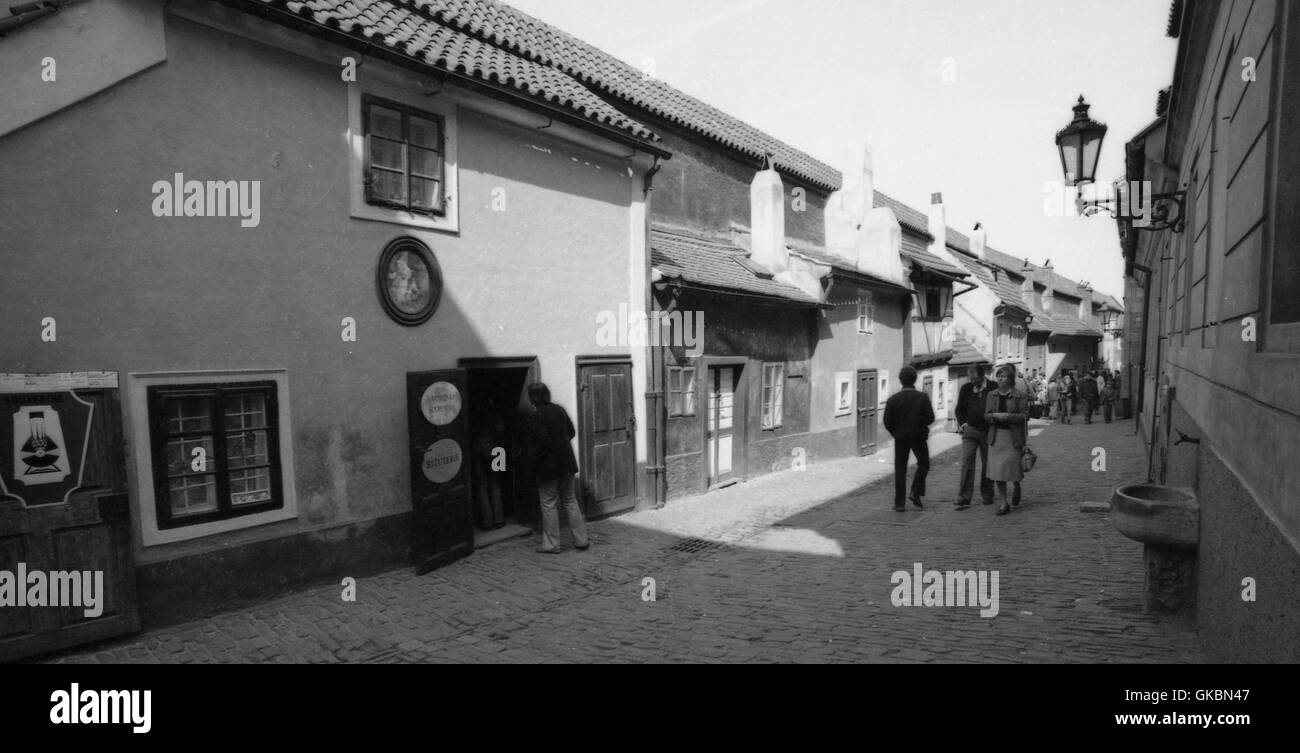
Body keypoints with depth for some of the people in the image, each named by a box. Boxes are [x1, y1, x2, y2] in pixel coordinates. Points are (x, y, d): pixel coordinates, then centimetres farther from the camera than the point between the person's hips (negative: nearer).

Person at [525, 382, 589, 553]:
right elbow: (571, 432, 11)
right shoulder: (559, 410, 5)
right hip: (567, 463, 7)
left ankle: (552, 544, 12)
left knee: (548, 504, 4)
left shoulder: (535, 416, -16)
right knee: (570, 500, 14)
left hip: (548, 465, -7)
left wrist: (535, 456, -6)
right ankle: (581, 540, 17)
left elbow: (542, 442, -21)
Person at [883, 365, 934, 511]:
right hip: (919, 437, -1)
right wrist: (920, 424, 10)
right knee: (923, 464, 20)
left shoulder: (893, 399, -7)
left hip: (900, 438, 1)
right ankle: (915, 492, 3)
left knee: (900, 469, 6)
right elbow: (930, 418, -10)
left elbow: (887, 422, -8)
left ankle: (899, 503, 4)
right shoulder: (923, 397, -8)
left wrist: (895, 433, 9)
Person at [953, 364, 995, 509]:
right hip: (970, 429, 1)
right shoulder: (966, 389, 6)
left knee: (987, 463, 9)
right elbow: (959, 409, 15)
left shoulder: (993, 388, -2)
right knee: (967, 462, -7)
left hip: (988, 431, -1)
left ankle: (987, 495, 25)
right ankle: (964, 499, -8)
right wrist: (963, 423, 0)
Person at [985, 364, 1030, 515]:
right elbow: (986, 416, 7)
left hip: (1013, 436, -3)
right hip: (996, 436, 3)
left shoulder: (1019, 396, -3)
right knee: (997, 470, 1)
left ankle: (1017, 487, 35)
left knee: (1013, 468, -2)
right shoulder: (991, 395, 9)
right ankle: (1004, 504, 12)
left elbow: (1025, 416, -6)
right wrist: (996, 415, -13)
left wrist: (1009, 416, -20)